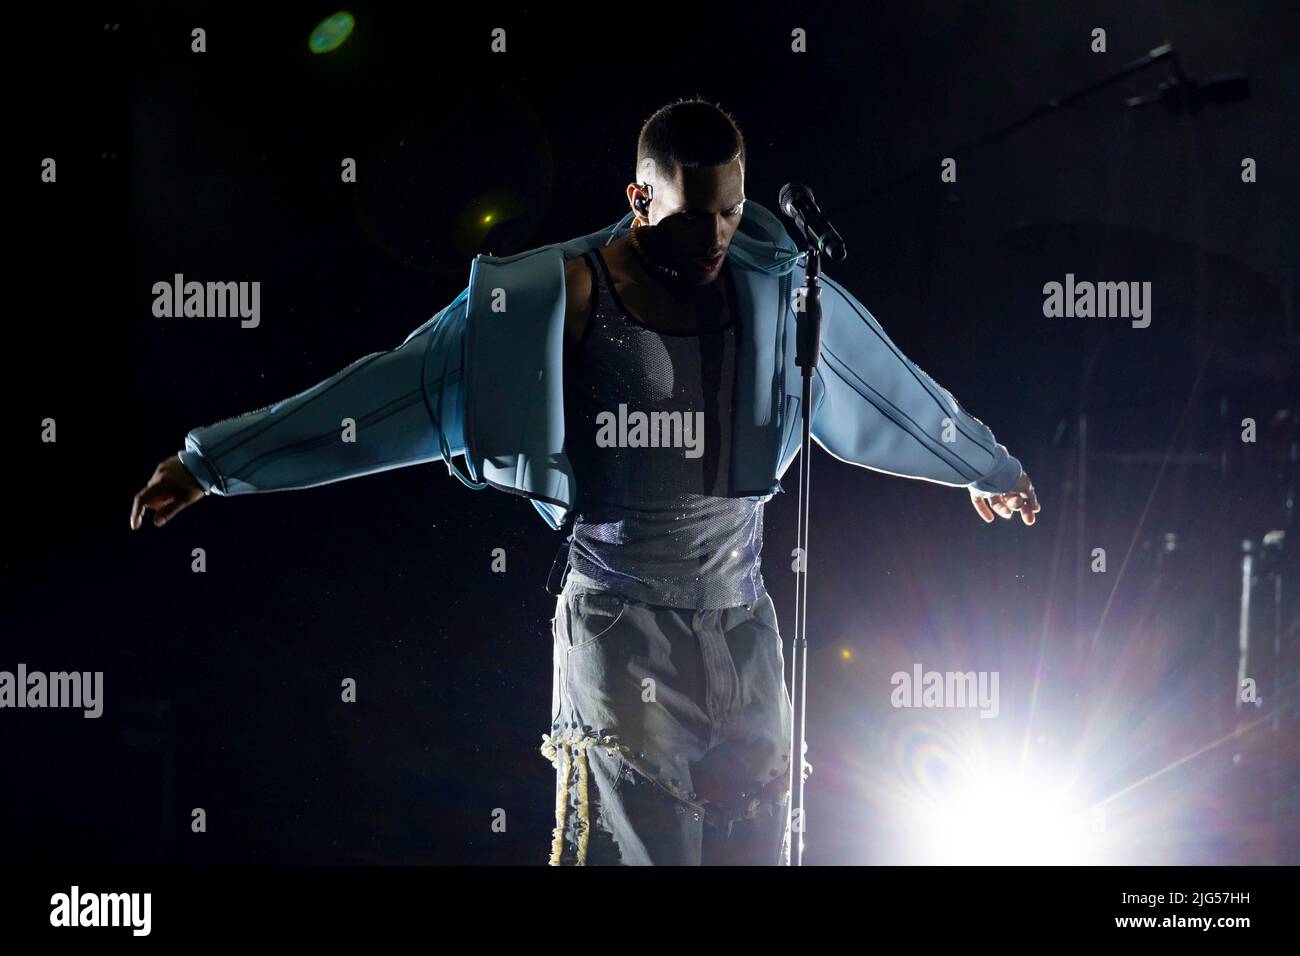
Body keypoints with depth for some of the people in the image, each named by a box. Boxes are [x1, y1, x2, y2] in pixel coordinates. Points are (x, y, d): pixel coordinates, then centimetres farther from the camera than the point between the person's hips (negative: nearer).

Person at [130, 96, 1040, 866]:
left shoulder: (774, 287, 5)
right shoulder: (561, 297, -7)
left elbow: (891, 386, 22)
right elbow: (385, 390, -5)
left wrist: (990, 465, 36)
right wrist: (213, 460, -4)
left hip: (742, 628, 5)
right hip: (620, 626, -4)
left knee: (754, 844, 6)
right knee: (632, 842, -9)